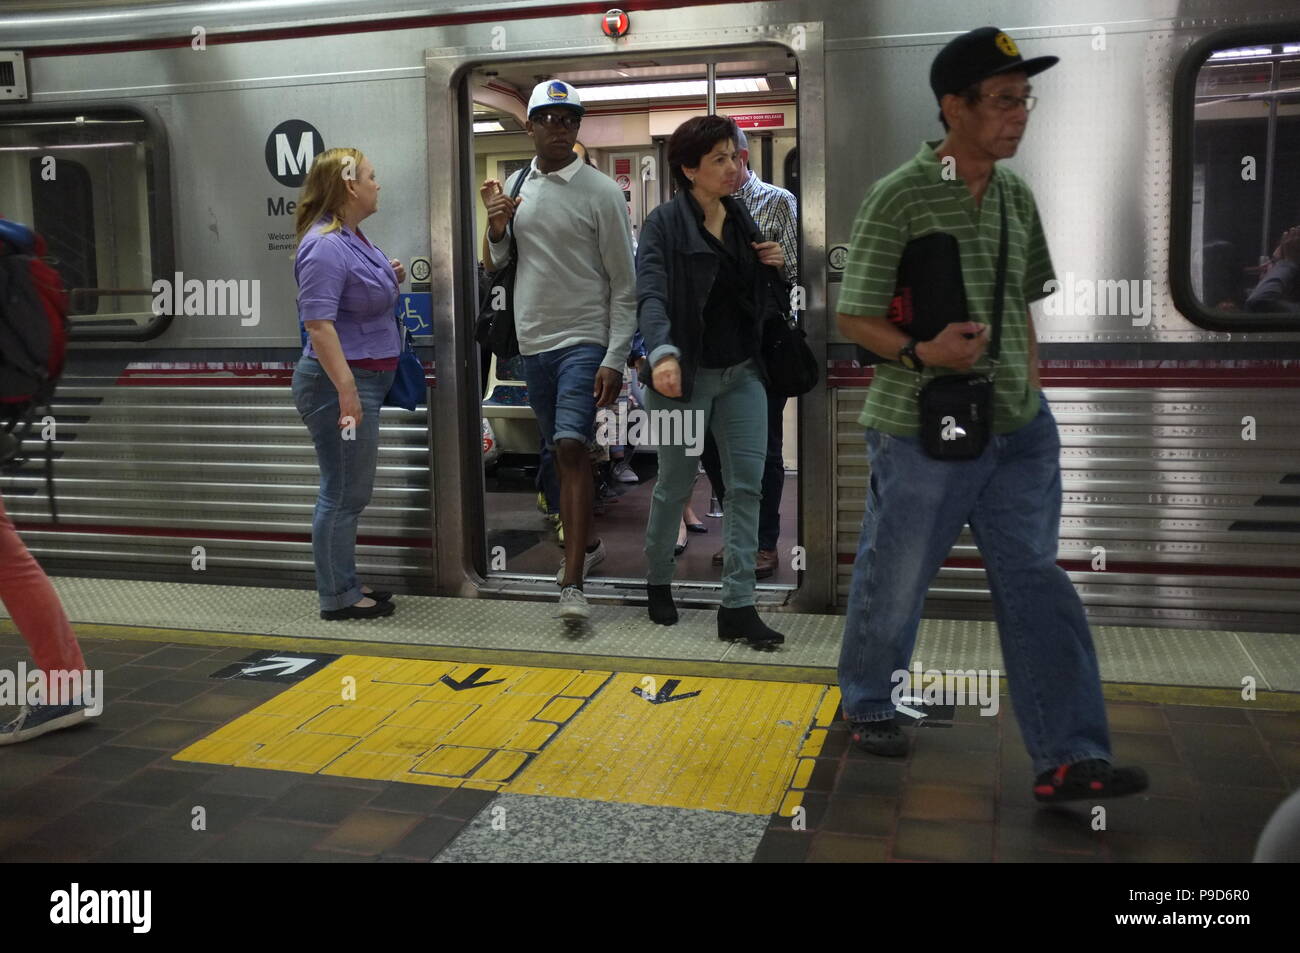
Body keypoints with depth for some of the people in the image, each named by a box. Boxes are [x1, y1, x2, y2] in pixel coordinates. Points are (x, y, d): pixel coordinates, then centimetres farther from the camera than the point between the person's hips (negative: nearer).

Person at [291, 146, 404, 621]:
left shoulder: (352, 237, 13)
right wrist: (347, 390, -28)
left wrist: (388, 280, 9)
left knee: (349, 492, 16)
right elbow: (318, 323, -25)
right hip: (340, 383, -10)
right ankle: (337, 598, 9)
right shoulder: (326, 245, -19)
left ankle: (345, 585, 27)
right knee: (343, 493, -2)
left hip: (363, 379, 10)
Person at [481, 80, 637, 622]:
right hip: (533, 339, 6)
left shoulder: (601, 192, -5)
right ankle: (587, 543, 33)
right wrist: (497, 227, -4)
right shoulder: (515, 186, 10)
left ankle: (572, 583, -16)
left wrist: (615, 359, -15)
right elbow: (496, 263, 18)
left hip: (585, 340, -5)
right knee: (561, 452, 14)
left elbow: (624, 285, -7)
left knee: (571, 448, -16)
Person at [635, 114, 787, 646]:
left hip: (742, 372, 6)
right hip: (686, 374, -5)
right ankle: (658, 581, 32)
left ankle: (737, 607, 3)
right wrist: (662, 353, -42)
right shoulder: (665, 223, -11)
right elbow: (650, 293, -25)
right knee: (675, 484, 7)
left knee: (747, 484, -1)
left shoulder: (740, 218, 8)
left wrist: (773, 265, -1)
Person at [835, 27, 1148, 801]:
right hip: (923, 429, -5)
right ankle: (868, 705, 34)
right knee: (893, 581, 10)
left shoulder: (1017, 194, 8)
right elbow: (854, 317, -9)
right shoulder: (901, 197, -10)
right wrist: (921, 354, -25)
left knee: (1037, 584, 4)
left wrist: (1034, 389, 13)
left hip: (1018, 428, 6)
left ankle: (1069, 758, 10)